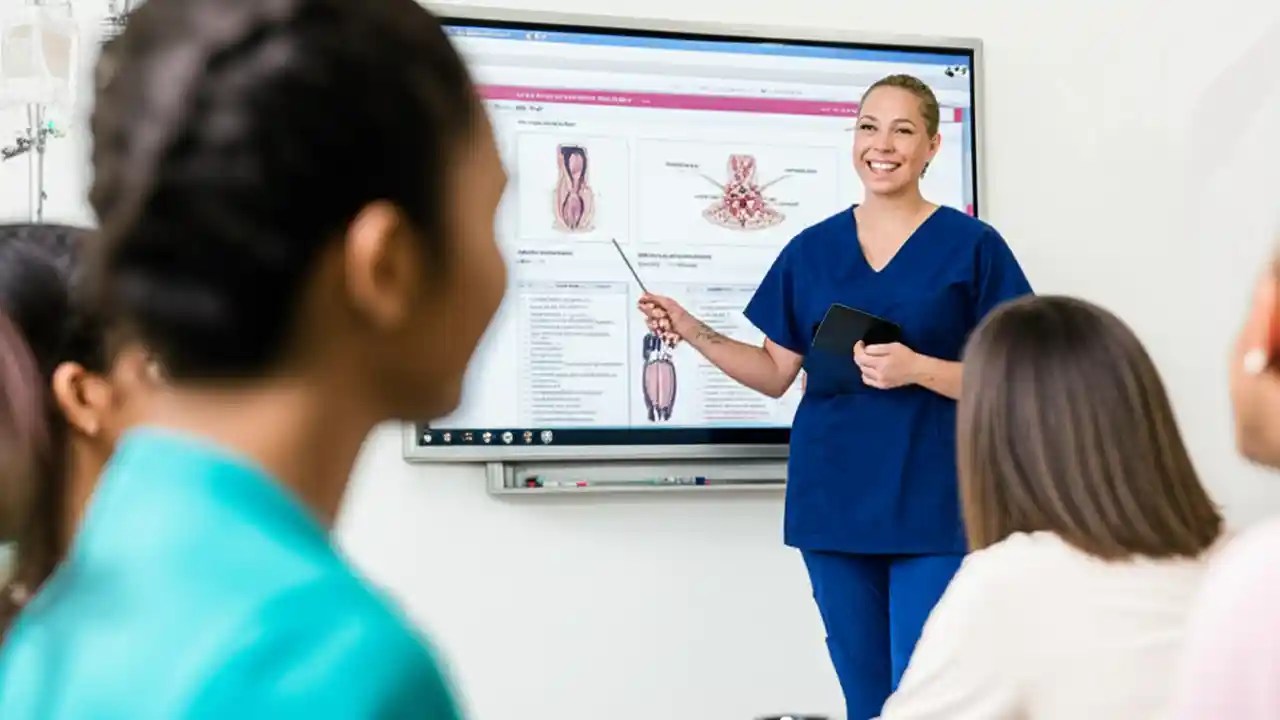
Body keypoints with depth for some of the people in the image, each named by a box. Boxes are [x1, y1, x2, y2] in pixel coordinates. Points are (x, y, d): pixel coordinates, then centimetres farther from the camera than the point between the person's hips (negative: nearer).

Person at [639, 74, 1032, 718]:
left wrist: (916, 369, -20)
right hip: (833, 498, 4)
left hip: (933, 507, -3)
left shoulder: (973, 246, -3)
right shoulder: (811, 249, 8)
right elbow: (775, 374, 10)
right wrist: (693, 331, -4)